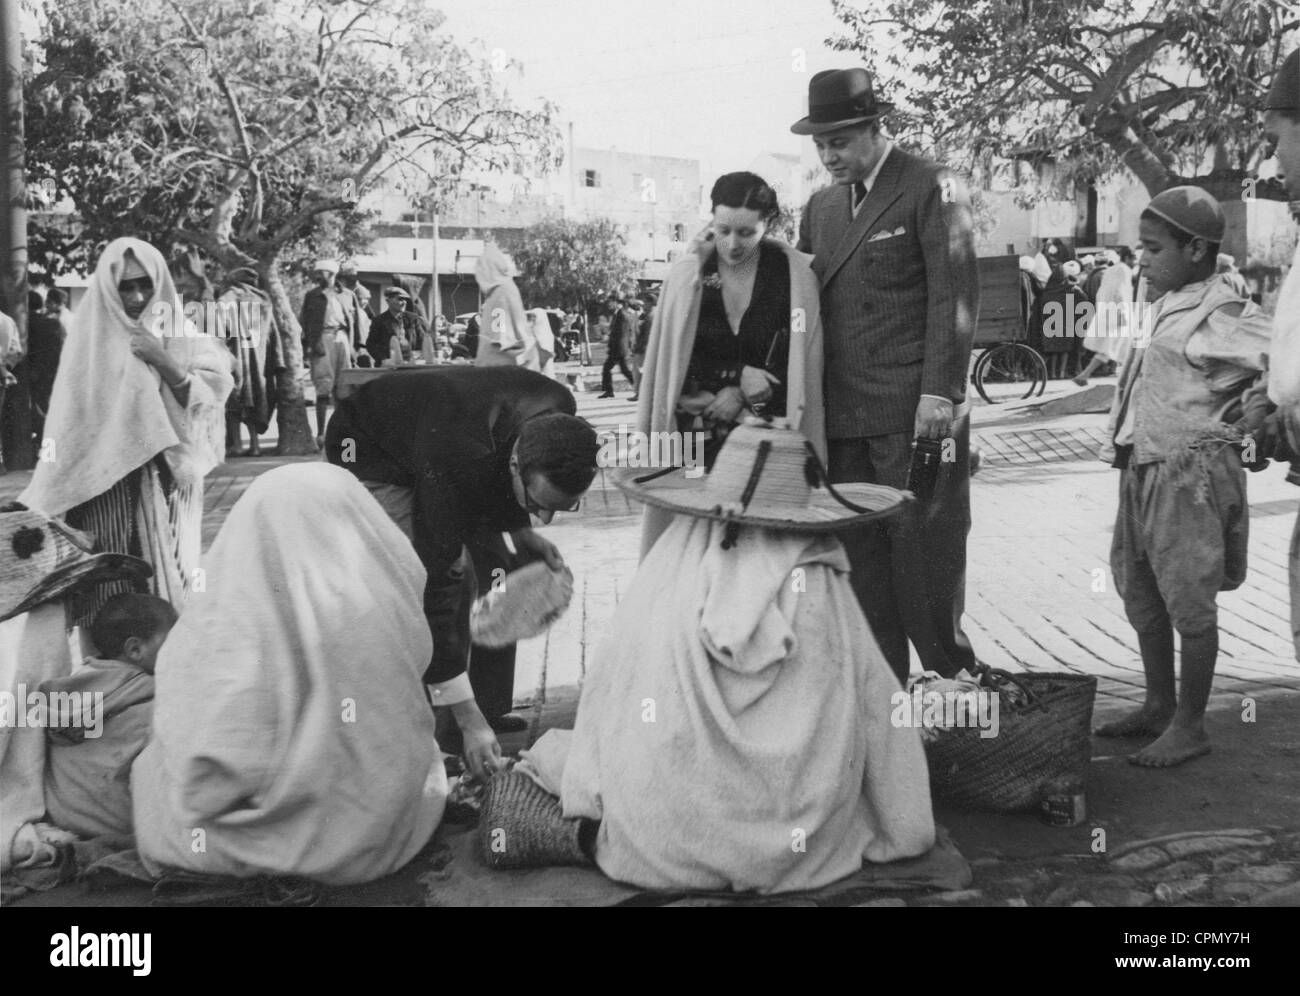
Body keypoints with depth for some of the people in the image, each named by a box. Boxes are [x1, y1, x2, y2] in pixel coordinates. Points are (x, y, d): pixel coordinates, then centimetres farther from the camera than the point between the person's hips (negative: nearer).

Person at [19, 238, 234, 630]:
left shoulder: (181, 337, 6)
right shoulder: (90, 338, 2)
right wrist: (48, 509, -2)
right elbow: (69, 422, 1)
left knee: (167, 583, -1)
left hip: (166, 483, 1)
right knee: (107, 599, -6)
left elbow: (208, 402, -2)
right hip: (102, 486, -1)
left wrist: (164, 363, -17)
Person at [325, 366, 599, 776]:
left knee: (495, 568, -4)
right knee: (446, 573, -23)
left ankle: (493, 710, 9)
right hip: (370, 450, -7)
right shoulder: (452, 464, -45)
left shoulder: (558, 417, -24)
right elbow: (434, 586, -41)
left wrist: (521, 530, -11)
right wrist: (467, 718, -38)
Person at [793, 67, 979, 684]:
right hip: (843, 415, 6)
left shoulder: (932, 188, -2)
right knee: (861, 558, 8)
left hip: (915, 410, -6)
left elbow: (955, 297, -8)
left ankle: (952, 671, 12)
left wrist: (939, 394, -15)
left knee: (923, 545, -3)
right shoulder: (821, 206, 18)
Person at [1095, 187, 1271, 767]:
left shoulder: (1219, 314, -15)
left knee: (1189, 601, 1)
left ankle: (1190, 727, 14)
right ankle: (1159, 706, 33)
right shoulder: (1170, 307, 12)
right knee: (1140, 593, 18)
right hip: (1143, 470, 10)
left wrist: (1255, 415, -13)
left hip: (1191, 474, -10)